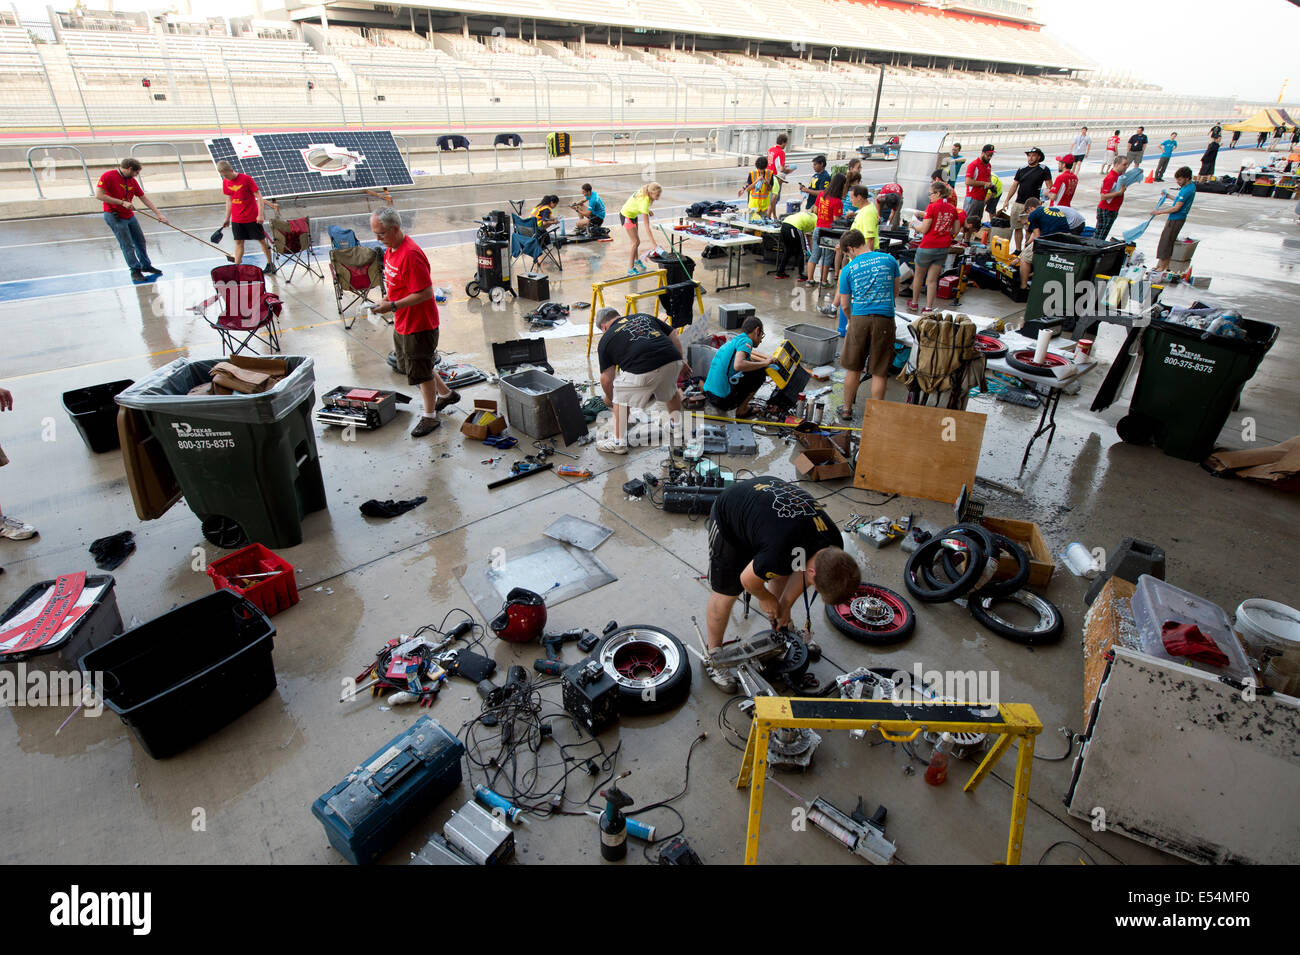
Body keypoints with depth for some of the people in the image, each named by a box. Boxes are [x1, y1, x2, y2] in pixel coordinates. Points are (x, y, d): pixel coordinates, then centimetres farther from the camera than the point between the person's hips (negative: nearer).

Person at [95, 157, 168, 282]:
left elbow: (144, 198, 11)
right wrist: (122, 202, -23)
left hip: (129, 216, 7)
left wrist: (158, 214, 5)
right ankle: (135, 271, 0)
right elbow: (98, 195, -20)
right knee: (127, 245, -7)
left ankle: (146, 265, 31)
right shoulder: (108, 176, -15)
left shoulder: (132, 181, 6)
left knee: (140, 241, 14)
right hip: (114, 216, -7)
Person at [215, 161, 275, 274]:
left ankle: (270, 265, 19)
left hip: (252, 218, -4)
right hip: (236, 219, 5)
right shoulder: (225, 182, 4)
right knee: (238, 242, 6)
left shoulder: (246, 179, -13)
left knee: (262, 240, 6)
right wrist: (227, 218, 13)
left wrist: (260, 214, -19)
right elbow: (229, 200, 12)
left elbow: (258, 196, -11)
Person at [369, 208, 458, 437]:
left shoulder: (410, 255, -25)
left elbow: (425, 293, -27)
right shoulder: (391, 249, 6)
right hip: (402, 323, 10)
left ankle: (430, 416, 20)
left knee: (420, 371, 3)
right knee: (410, 364, 23)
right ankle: (446, 394, 41)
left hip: (419, 325, -10)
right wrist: (389, 302, 7)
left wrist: (393, 306, -26)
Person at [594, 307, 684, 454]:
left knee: (621, 398, 20)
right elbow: (676, 340, 24)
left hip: (642, 370, -4)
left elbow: (607, 378, 17)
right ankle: (677, 426, 49)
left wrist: (609, 398, 35)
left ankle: (618, 443, 26)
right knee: (670, 390, 34)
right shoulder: (644, 316, 29)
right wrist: (680, 365, 34)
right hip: (673, 361, 5)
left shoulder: (606, 339, 18)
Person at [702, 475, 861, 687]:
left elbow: (802, 572, 2)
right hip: (727, 515, -6)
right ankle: (713, 657, 21)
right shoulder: (779, 553, -41)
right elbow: (748, 580, -21)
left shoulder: (834, 547, -19)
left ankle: (779, 632, 42)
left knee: (782, 575, 15)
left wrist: (785, 606, 10)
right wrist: (765, 599, 0)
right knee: (726, 592, -1)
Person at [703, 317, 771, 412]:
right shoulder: (745, 340, -8)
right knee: (760, 371, -2)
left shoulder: (733, 339, 19)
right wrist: (765, 363, -15)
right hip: (723, 400, -9)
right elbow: (738, 365, -26)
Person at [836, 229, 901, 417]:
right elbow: (895, 292, 16)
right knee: (879, 373, 5)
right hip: (885, 319, 1)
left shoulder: (848, 269, 3)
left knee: (853, 369, 12)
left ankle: (847, 409, 22)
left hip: (859, 318, 0)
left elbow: (844, 305, 6)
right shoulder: (889, 259, 7)